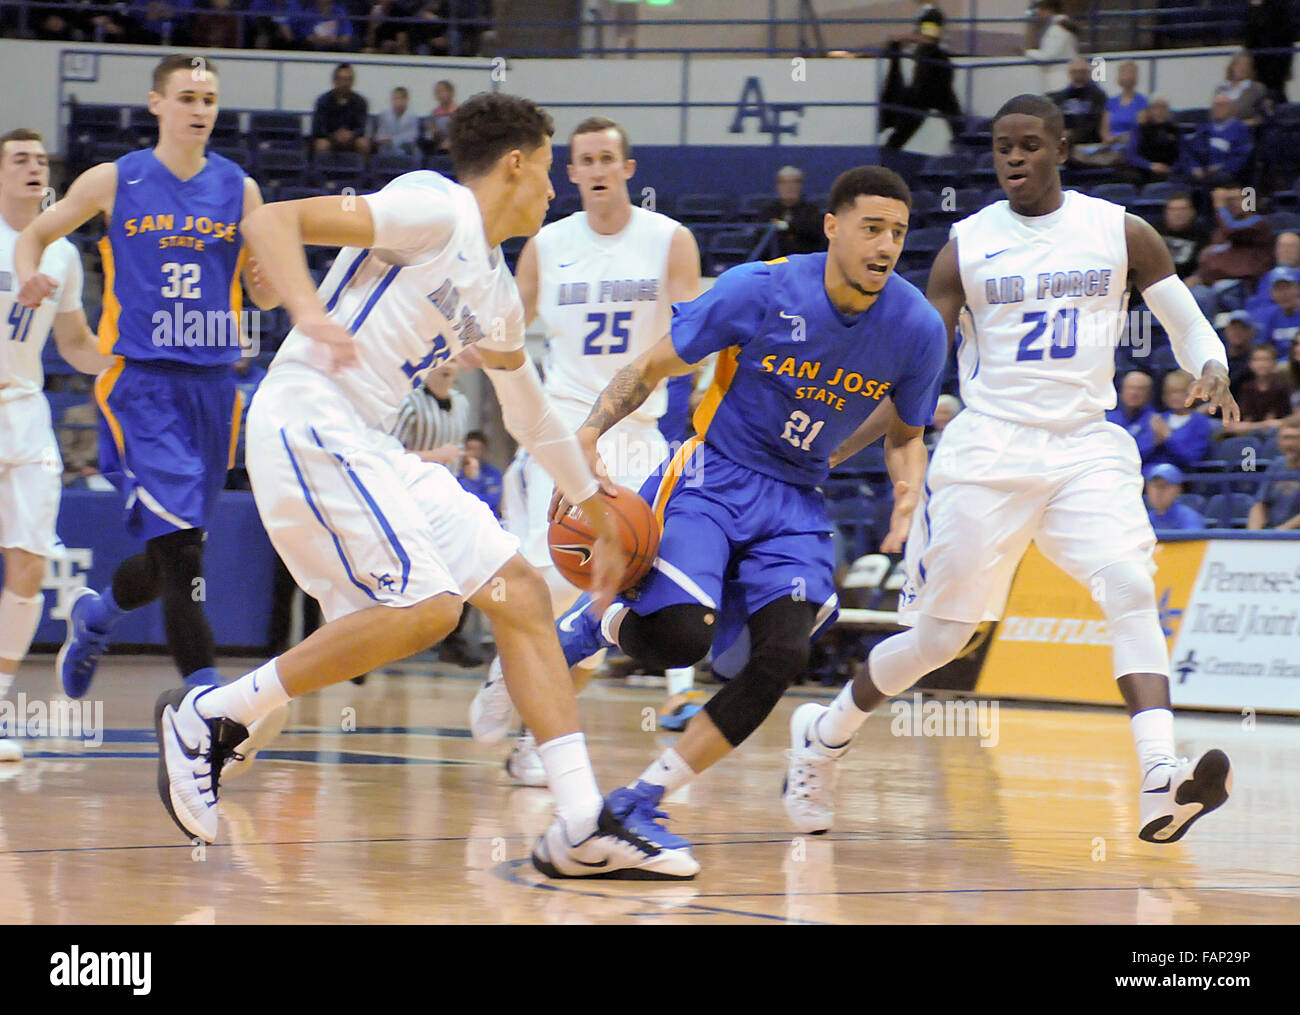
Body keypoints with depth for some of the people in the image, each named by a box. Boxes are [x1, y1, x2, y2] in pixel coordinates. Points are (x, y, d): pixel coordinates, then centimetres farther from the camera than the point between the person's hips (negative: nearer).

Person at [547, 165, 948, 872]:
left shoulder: (918, 328, -6)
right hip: (713, 477, -4)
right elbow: (653, 367, -5)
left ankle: (644, 798, -3)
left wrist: (908, 490, -10)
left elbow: (904, 434, 12)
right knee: (679, 636, -26)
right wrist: (587, 435, -19)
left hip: (796, 502, 4)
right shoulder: (760, 290, -16)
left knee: (782, 657, -17)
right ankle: (594, 622, 11)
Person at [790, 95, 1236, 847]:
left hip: (1087, 446, 1)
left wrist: (1212, 370, -14)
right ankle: (825, 734, 30)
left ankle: (1161, 784, -36)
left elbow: (1187, 321, 9)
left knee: (1129, 586, -25)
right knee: (940, 635, 3)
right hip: (989, 449, -1)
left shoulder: (1121, 233, 3)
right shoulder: (966, 246, 2)